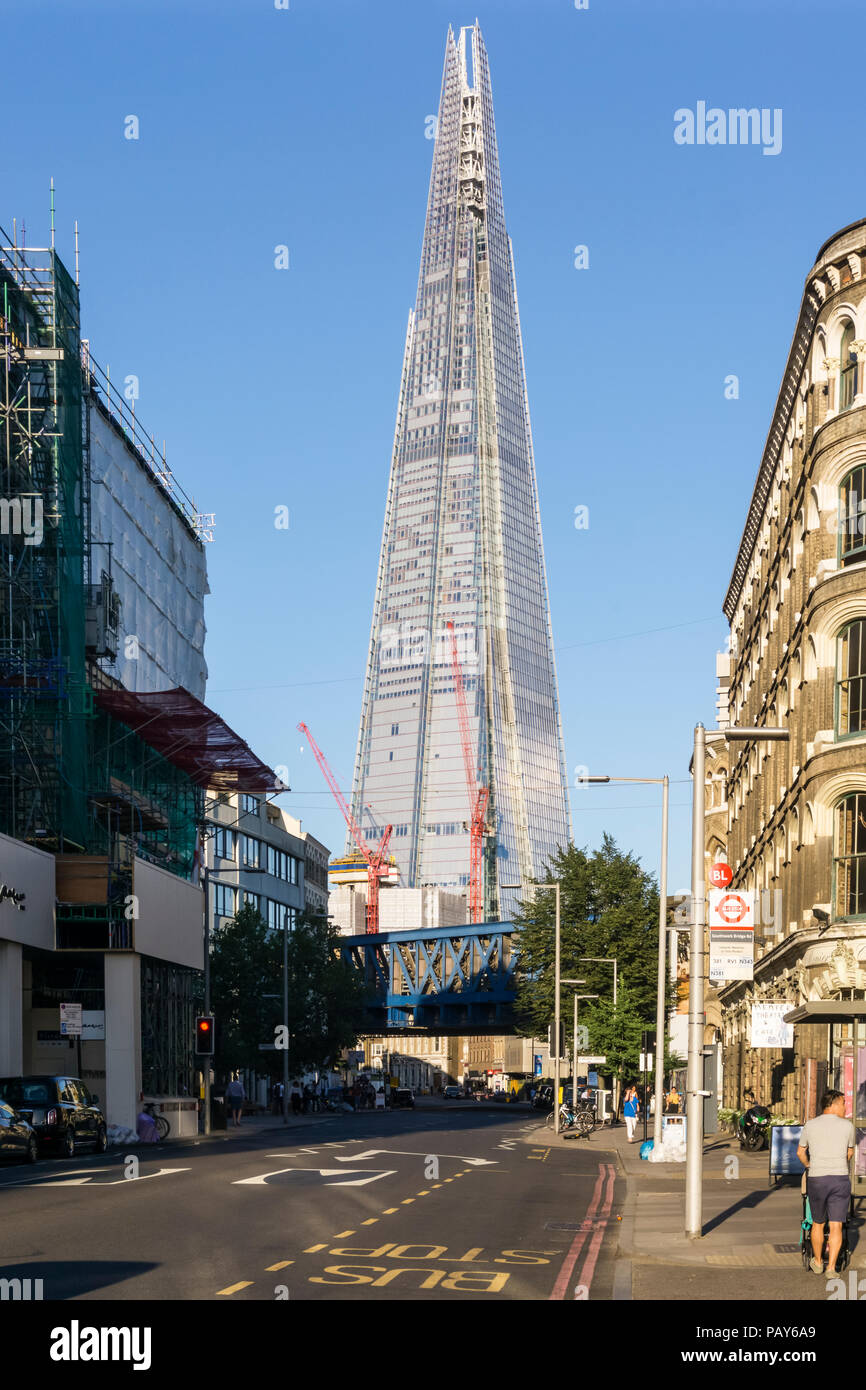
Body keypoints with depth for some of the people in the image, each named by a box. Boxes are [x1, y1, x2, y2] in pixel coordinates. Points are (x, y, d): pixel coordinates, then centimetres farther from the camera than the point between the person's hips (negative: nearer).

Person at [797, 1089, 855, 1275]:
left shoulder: (810, 1125, 3)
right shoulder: (847, 1125, 1)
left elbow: (800, 1152, 13)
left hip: (816, 1179, 1)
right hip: (840, 1179, -1)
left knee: (818, 1224, 16)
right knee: (836, 1226, 1)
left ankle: (817, 1263, 28)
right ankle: (831, 1268, -4)